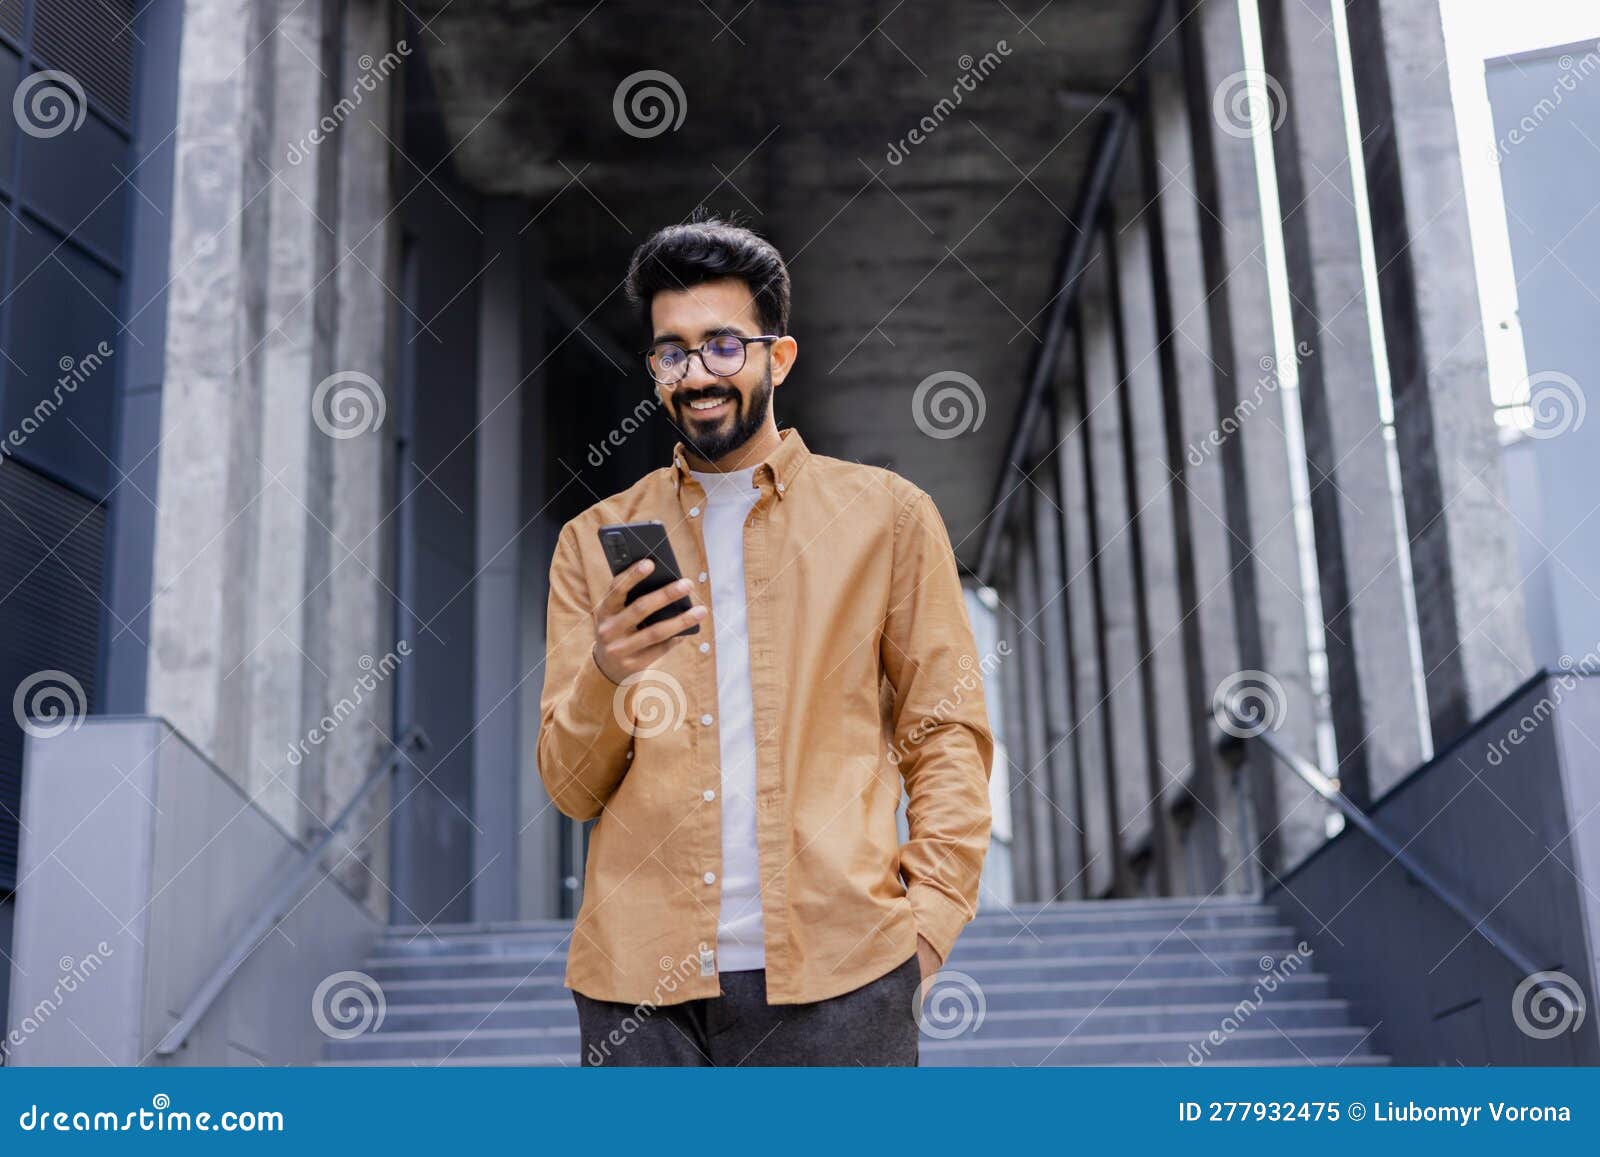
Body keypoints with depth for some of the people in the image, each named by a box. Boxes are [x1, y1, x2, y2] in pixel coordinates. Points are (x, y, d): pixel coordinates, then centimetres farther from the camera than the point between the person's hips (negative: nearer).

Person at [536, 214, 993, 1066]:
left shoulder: (887, 517, 6)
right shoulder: (594, 544, 9)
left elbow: (947, 736, 5)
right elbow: (571, 788, 6)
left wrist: (929, 915, -7)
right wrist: (605, 678, -13)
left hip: (835, 974, -1)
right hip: (638, 976, 2)